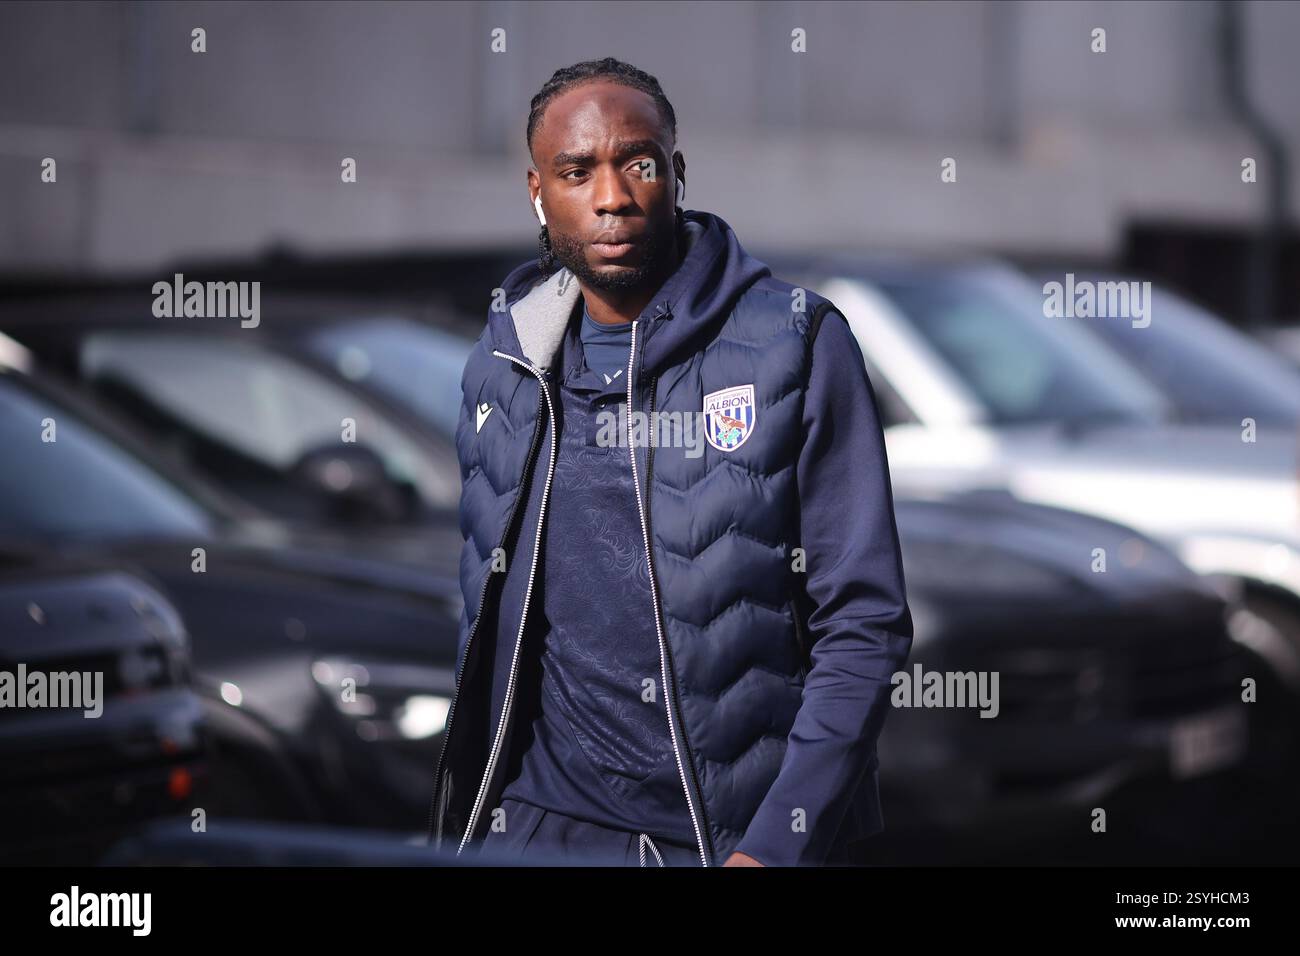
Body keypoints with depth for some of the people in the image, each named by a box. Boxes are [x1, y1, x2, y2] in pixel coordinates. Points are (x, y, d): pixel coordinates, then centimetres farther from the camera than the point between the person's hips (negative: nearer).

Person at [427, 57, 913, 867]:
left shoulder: (796, 345, -7)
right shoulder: (502, 367, 5)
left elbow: (864, 624, -9)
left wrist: (776, 846, -17)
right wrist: (463, 818, 6)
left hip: (750, 829, -3)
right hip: (546, 822, 3)